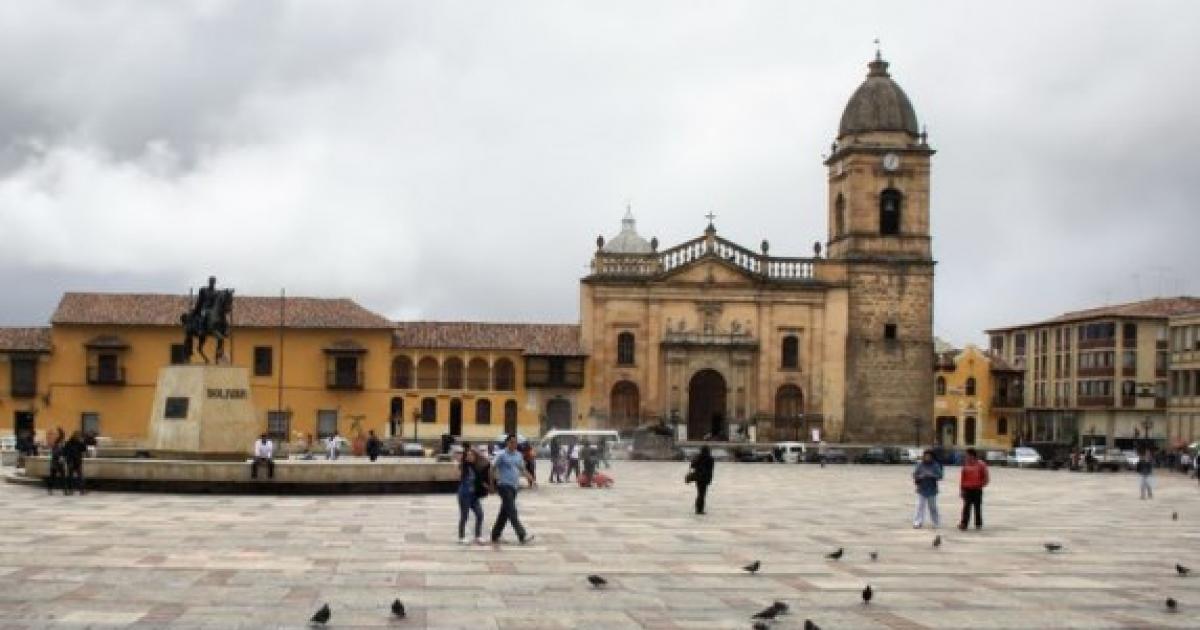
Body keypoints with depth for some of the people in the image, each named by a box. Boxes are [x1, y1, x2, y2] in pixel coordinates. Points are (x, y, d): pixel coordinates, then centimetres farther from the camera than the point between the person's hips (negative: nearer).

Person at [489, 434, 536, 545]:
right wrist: (493, 484, -8)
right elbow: (493, 469, -4)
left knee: (504, 513, 11)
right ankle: (522, 536, -20)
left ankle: (495, 536, 21)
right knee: (512, 512, -13)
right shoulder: (502, 455, -6)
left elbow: (522, 470, 19)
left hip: (514, 486, 7)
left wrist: (531, 479, 7)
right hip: (504, 486, -7)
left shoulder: (519, 455, 13)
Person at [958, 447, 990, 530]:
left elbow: (985, 477, 1)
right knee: (966, 507, -1)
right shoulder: (966, 464, 7)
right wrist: (962, 488, 6)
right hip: (967, 489, 2)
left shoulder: (980, 464, -2)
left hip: (977, 489, -2)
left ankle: (978, 524, 13)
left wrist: (981, 484, -10)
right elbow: (962, 477, 10)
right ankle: (963, 523, -2)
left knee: (978, 507, 6)